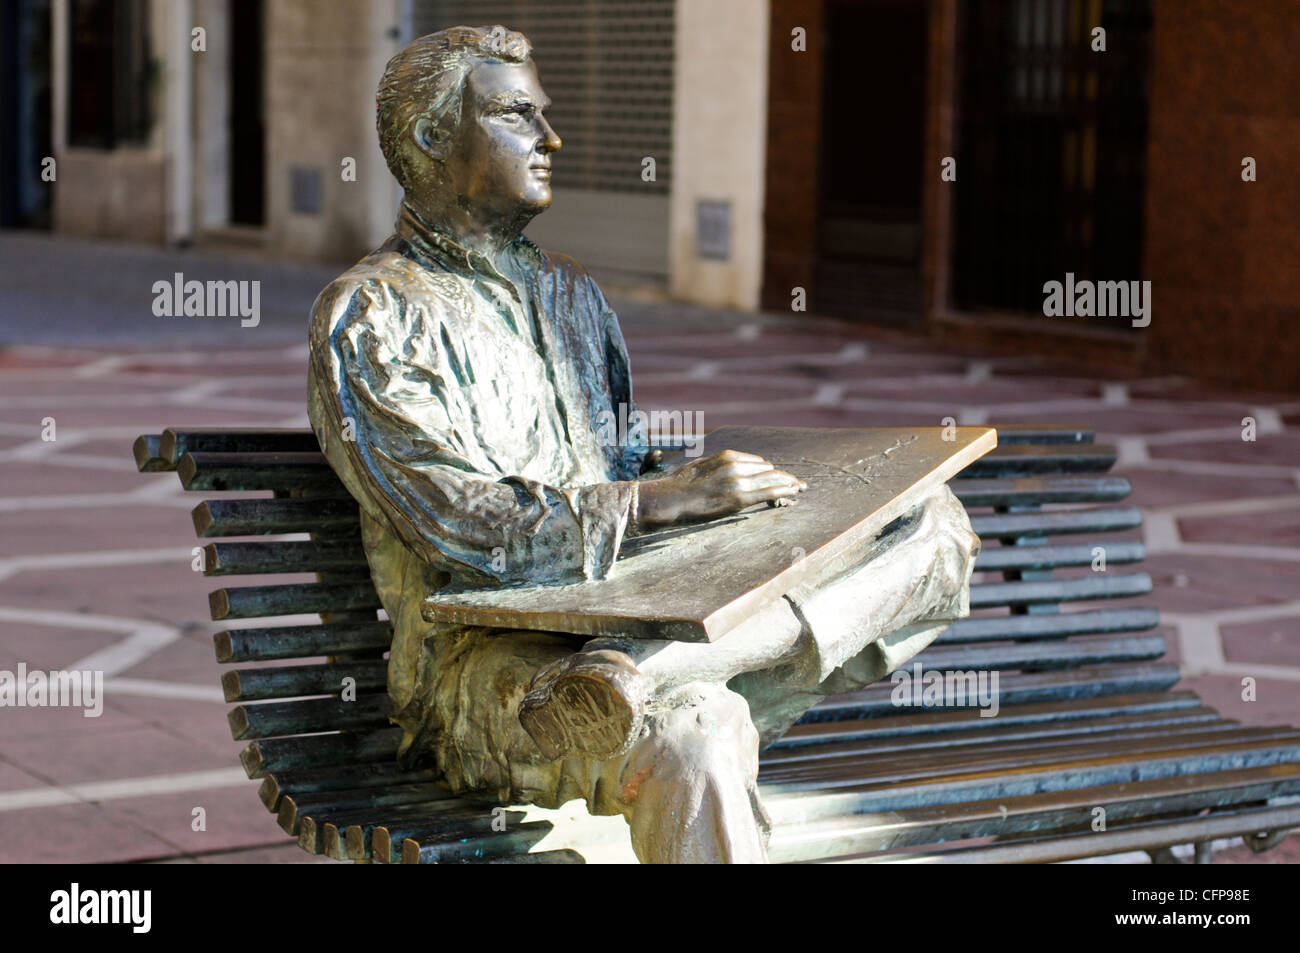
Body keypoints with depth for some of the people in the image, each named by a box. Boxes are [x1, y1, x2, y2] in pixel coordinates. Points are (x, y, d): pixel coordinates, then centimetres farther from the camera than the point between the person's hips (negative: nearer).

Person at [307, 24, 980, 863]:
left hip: (627, 620, 8)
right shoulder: (370, 315, -2)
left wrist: (728, 494, 2)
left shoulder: (570, 292, 23)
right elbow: (459, 528, -14)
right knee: (690, 734, -41)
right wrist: (663, 499, -17)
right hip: (485, 658, -7)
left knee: (934, 525, -8)